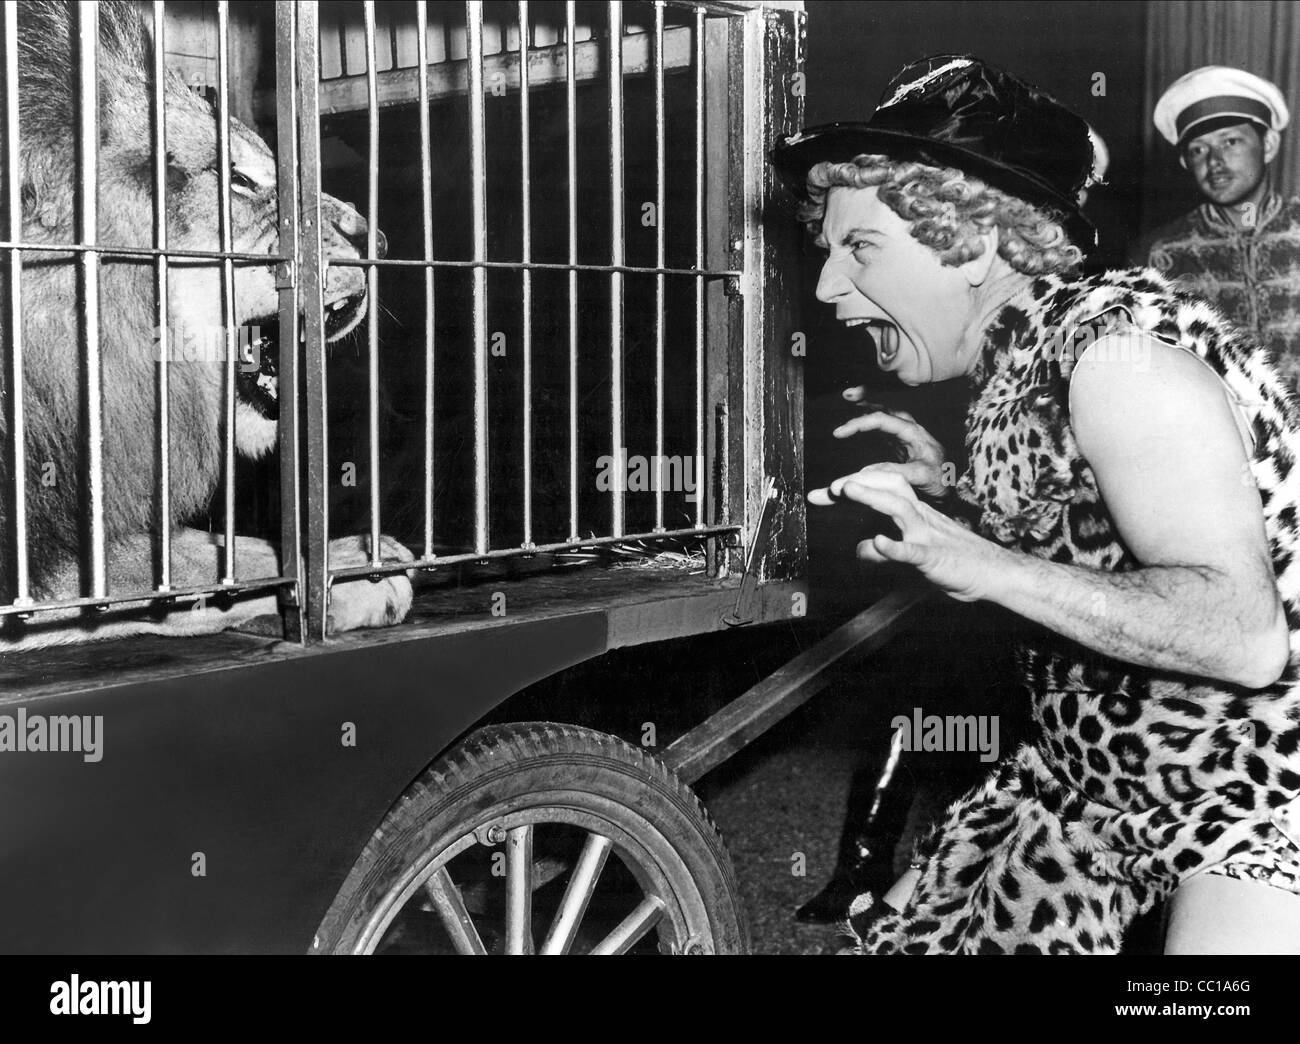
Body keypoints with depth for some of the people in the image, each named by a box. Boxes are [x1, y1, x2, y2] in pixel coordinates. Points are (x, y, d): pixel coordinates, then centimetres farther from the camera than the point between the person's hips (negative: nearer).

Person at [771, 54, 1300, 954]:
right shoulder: (1019, 364, 3)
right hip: (1106, 770, 9)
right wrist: (945, 501, -3)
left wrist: (983, 565, -33)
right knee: (919, 934, 10)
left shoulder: (1114, 346, -23)